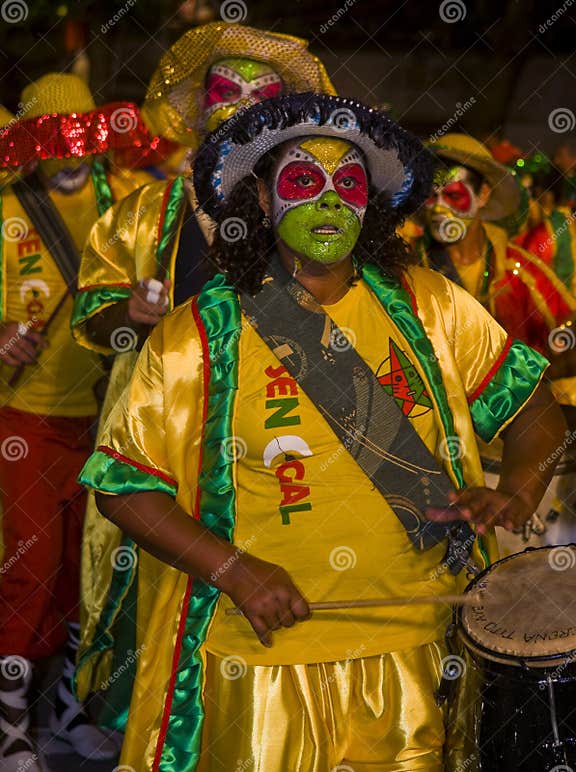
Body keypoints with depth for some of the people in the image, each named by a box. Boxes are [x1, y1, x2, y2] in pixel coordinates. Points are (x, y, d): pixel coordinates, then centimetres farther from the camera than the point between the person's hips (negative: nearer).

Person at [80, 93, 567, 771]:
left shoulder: (426, 306, 2)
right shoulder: (201, 334, -6)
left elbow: (535, 407, 10)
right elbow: (123, 486, -4)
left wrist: (516, 492, -10)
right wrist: (232, 570, -15)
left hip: (412, 654, 3)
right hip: (263, 661, -2)